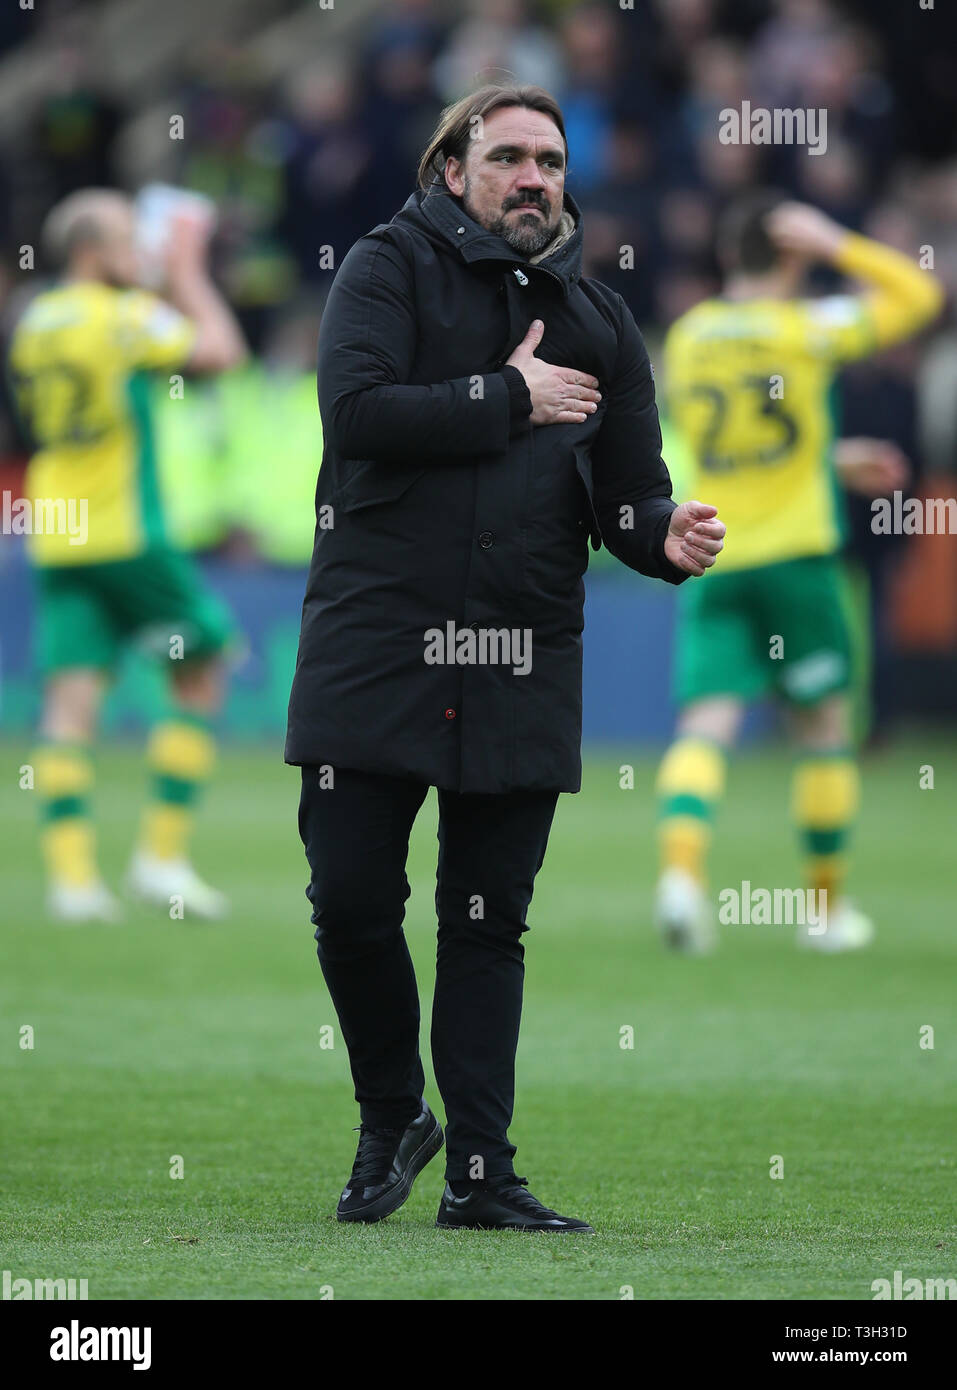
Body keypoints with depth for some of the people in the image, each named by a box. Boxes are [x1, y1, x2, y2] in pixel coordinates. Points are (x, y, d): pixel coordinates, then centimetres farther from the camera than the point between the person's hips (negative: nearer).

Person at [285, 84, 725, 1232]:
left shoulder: (598, 323, 14)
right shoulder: (391, 267, 1)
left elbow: (627, 494, 12)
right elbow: (359, 409, -15)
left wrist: (667, 536, -10)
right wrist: (510, 398, -10)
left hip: (523, 666, 3)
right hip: (375, 644, -3)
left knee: (488, 925, 5)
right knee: (351, 900, -3)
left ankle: (480, 1173, 8)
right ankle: (393, 1117, 19)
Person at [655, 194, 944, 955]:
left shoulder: (686, 337, 9)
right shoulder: (808, 327, -6)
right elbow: (919, 294, 4)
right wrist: (835, 243, 4)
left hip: (711, 559, 3)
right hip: (795, 554, -3)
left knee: (707, 721, -6)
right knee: (825, 722, 11)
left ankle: (681, 865, -31)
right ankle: (827, 904, 17)